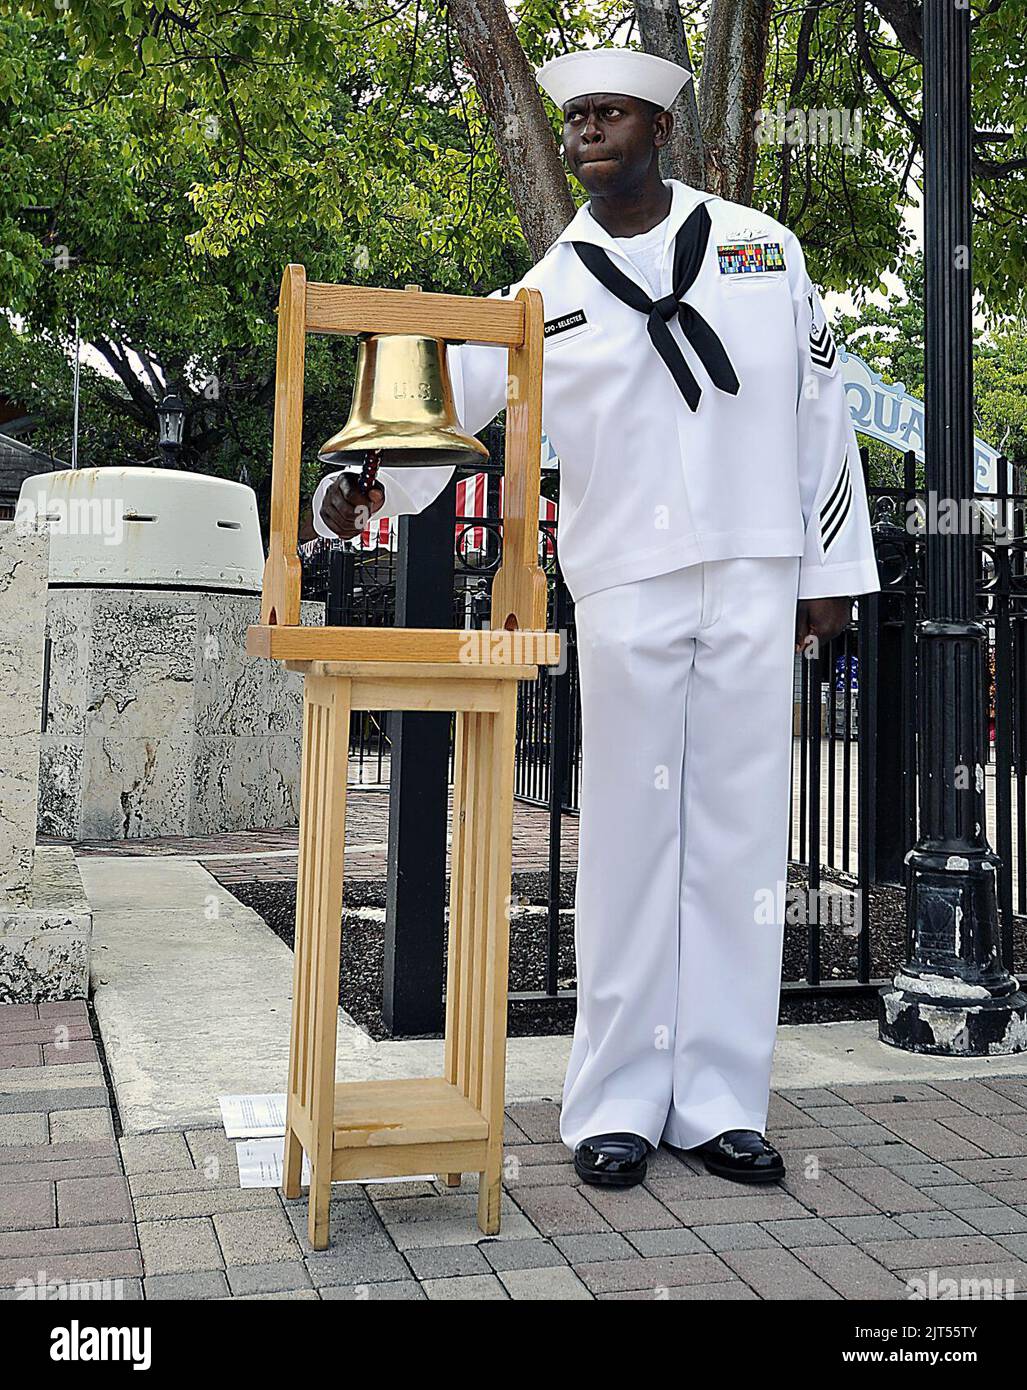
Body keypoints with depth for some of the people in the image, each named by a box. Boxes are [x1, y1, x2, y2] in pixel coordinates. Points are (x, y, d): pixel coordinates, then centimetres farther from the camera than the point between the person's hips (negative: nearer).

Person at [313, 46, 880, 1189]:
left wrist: (831, 567, 8)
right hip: (624, 591, -1)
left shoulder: (762, 249, 11)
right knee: (629, 841, -1)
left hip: (755, 582, 2)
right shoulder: (546, 296, 7)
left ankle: (719, 1102, 13)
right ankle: (616, 1108, 10)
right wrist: (362, 488, -20)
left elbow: (819, 411, 12)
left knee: (742, 838, 2)